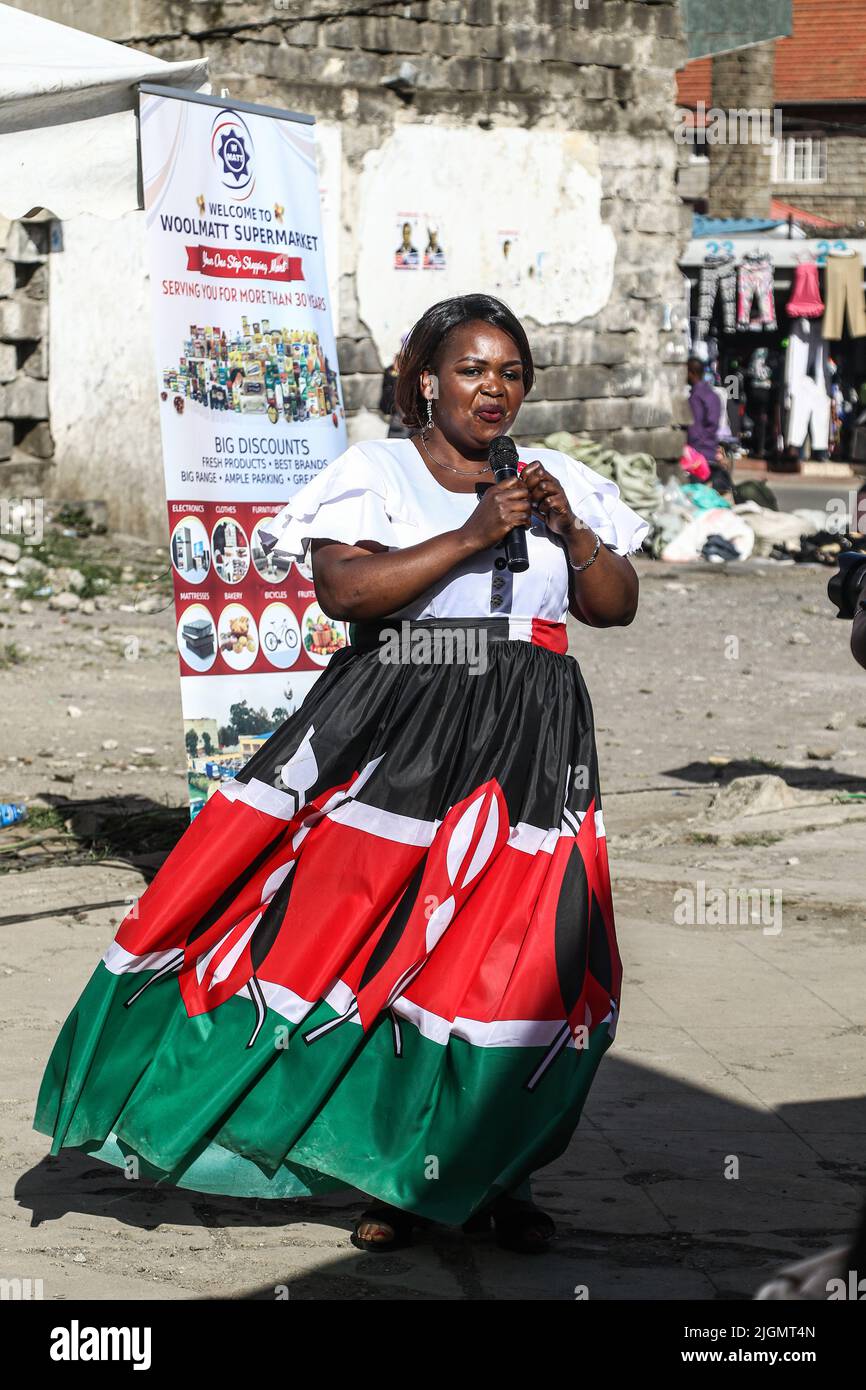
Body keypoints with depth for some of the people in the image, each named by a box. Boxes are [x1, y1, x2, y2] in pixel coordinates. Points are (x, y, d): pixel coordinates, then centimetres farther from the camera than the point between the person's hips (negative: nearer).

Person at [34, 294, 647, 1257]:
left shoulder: (559, 481, 14)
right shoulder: (375, 473, 2)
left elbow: (617, 607, 11)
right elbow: (343, 589, -14)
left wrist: (569, 528, -6)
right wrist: (471, 536, -17)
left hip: (528, 747, 3)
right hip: (395, 740, -3)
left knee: (518, 953, -1)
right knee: (380, 937, -6)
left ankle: (495, 1173, 12)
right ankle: (394, 1171, 8)